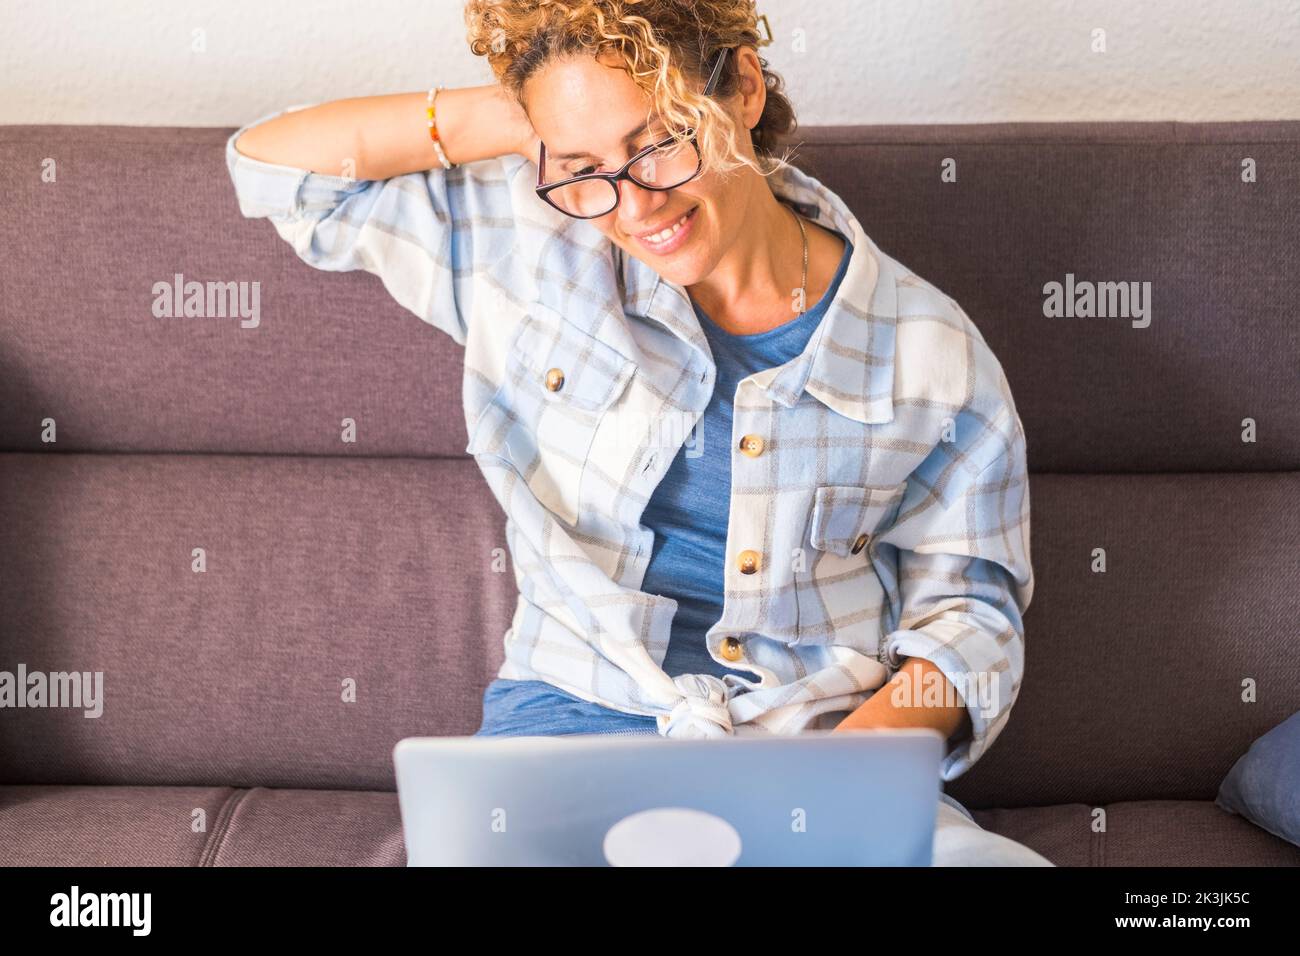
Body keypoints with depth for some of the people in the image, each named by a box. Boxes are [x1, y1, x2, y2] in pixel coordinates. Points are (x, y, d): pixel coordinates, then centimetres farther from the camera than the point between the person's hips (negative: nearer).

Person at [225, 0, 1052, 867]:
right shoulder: (528, 249, 2)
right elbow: (271, 163, 8)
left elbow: (968, 610, 6)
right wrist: (492, 120, -5)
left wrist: (860, 748, -14)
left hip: (825, 736, 1)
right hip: (575, 717, 0)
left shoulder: (930, 353, -1)